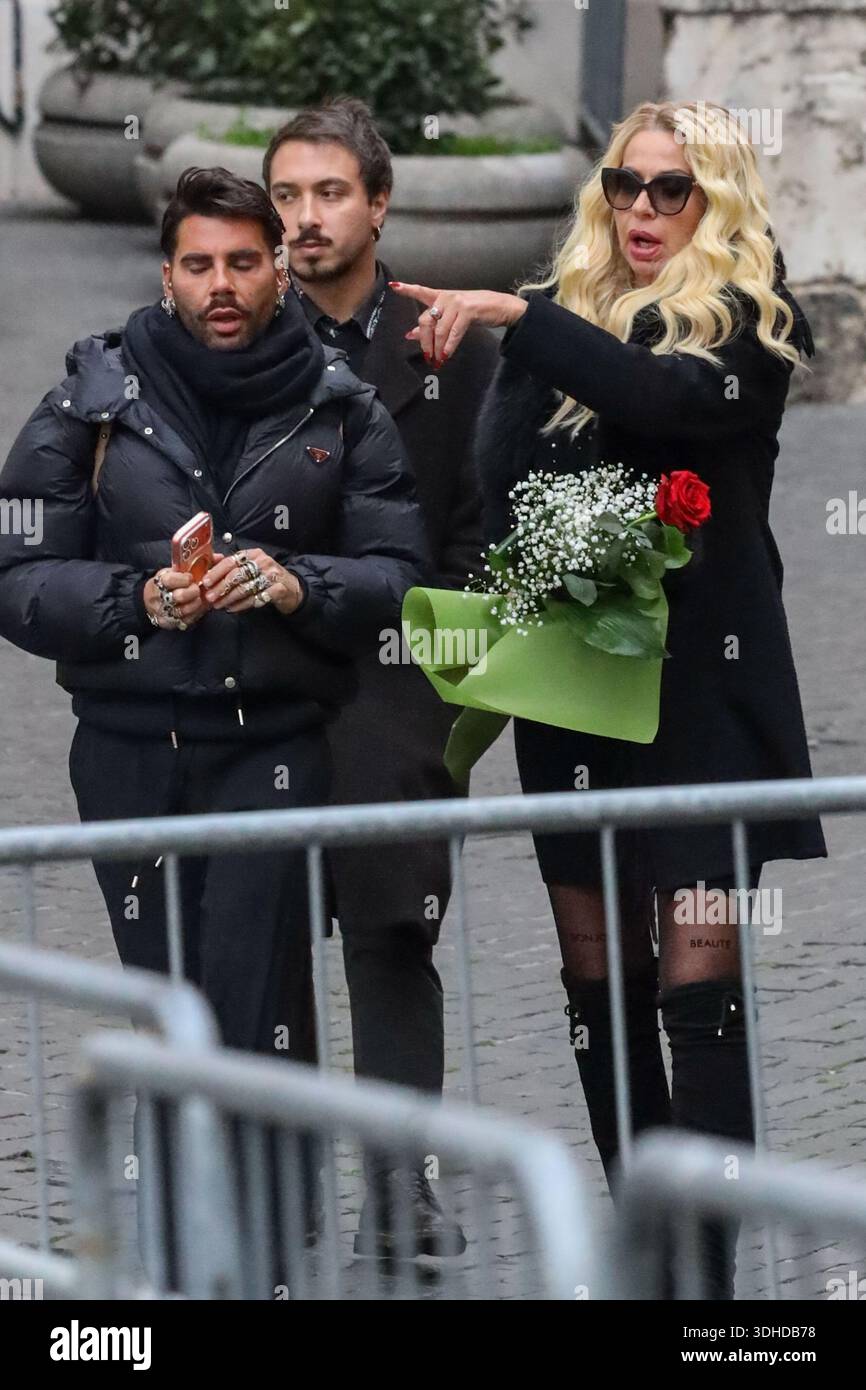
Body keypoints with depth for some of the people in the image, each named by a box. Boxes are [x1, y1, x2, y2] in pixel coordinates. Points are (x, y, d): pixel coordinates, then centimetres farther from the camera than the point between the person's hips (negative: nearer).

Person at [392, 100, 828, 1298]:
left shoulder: (748, 322, -2)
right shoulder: (563, 317, 11)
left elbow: (667, 399, -22)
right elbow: (501, 482, 11)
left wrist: (519, 320, -24)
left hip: (698, 686, -5)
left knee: (697, 977, -9)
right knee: (597, 978, 7)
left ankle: (708, 1261, -11)